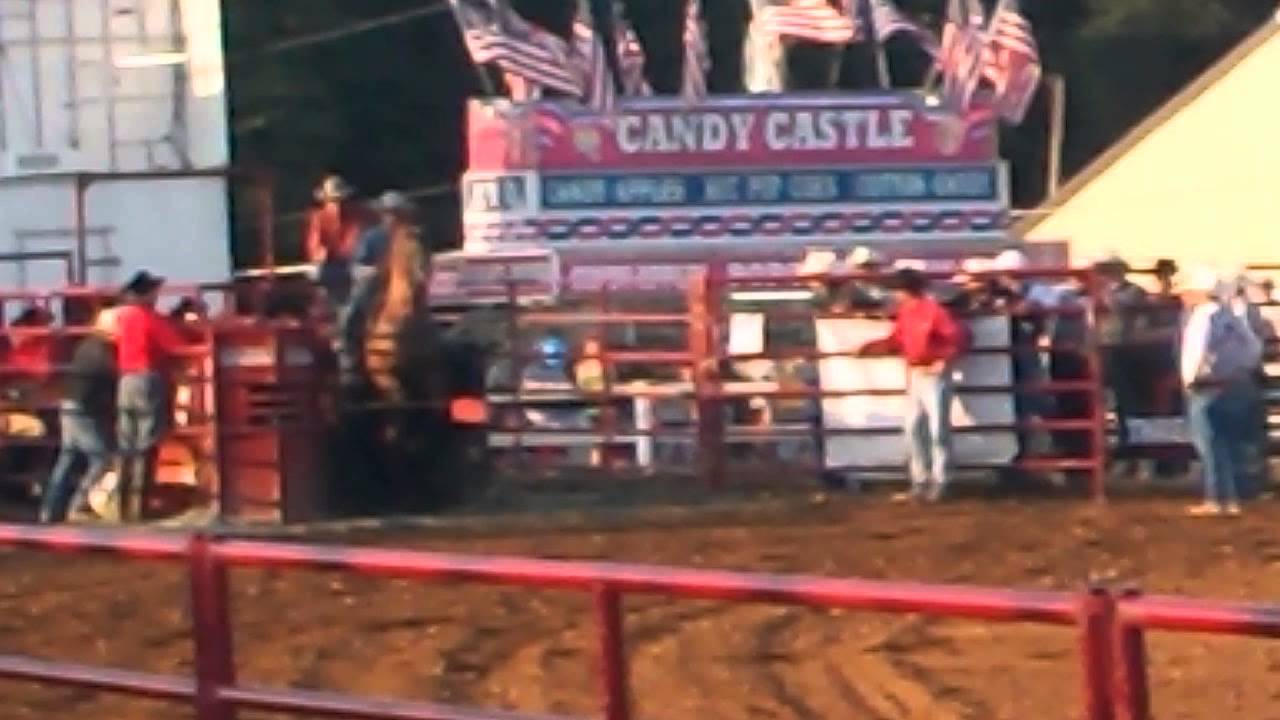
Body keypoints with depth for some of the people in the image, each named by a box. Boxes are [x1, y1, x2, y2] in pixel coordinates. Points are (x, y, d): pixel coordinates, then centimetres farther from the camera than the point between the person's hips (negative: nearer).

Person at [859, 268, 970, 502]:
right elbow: (895, 342, 13)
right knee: (913, 429, 8)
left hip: (934, 375, -8)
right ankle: (920, 483, 16)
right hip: (914, 376, 8)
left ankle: (938, 483, 3)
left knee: (938, 429, -3)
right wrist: (867, 348, 7)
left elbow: (961, 338, -16)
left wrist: (944, 362, -17)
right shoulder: (905, 312, 7)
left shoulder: (934, 311, -16)